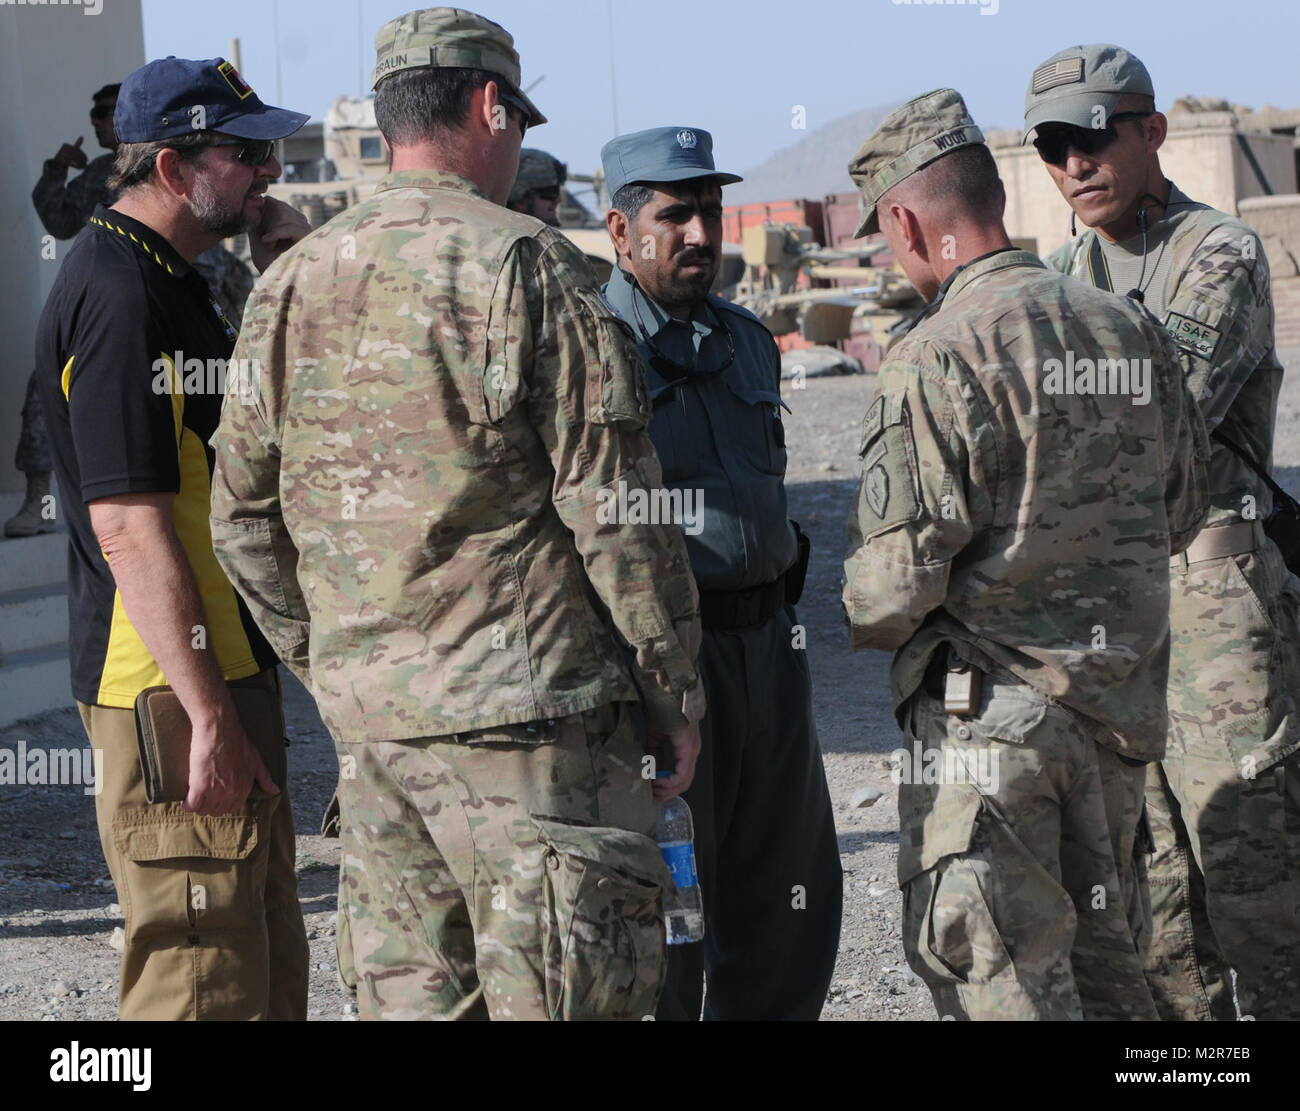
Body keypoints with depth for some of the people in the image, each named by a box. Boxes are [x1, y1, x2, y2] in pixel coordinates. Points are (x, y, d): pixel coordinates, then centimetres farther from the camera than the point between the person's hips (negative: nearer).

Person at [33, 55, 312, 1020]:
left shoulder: (176, 283, 15)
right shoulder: (119, 295, -17)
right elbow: (129, 526, -23)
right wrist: (210, 715, -24)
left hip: (226, 674, 10)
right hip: (172, 693, -10)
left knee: (269, 967, 17)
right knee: (205, 980, -6)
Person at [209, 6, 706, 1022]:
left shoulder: (290, 285, 9)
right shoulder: (526, 266, -9)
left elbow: (245, 519, 14)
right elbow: (614, 507, -11)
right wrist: (677, 690, -3)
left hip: (366, 710, 6)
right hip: (524, 708, -6)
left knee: (408, 996, 13)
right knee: (561, 994, -1)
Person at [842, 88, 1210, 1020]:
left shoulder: (941, 356, -16)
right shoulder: (1133, 332, 5)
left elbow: (897, 576, -18)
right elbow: (1181, 512, 16)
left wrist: (872, 620, 4)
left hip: (988, 707, -7)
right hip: (1121, 695, 7)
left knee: (1000, 976, 1)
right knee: (1103, 958, 18)